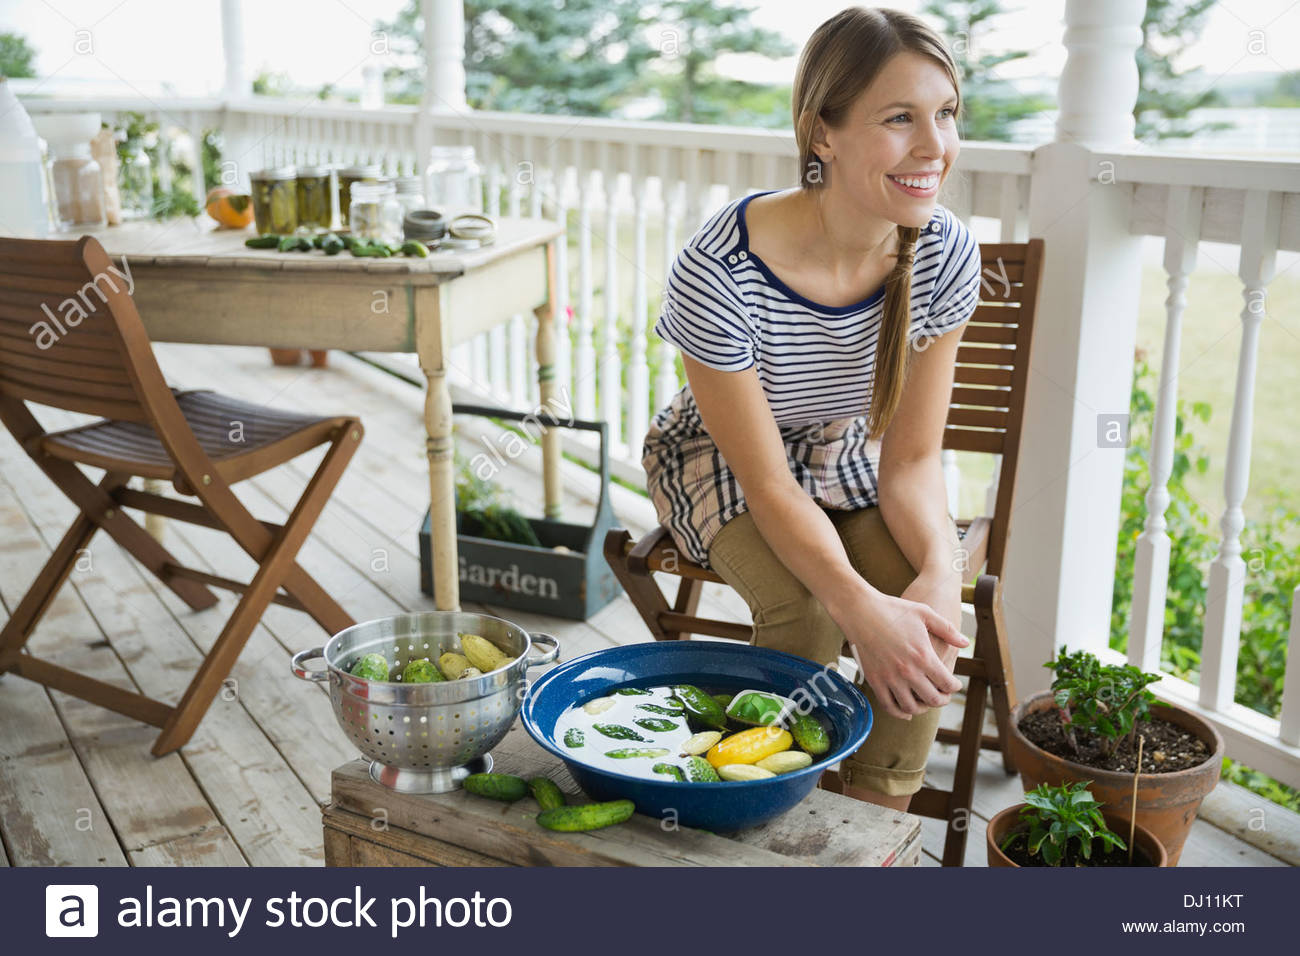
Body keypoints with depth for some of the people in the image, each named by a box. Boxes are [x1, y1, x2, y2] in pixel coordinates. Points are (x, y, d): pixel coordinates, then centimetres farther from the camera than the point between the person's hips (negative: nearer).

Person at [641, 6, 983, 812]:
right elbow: (767, 482, -26)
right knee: (805, 611, -29)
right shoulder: (718, 274, -33)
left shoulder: (945, 255, -19)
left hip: (851, 460, 4)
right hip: (721, 462, -3)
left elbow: (913, 458, -14)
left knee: (923, 618, -23)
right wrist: (862, 607, -41)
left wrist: (941, 571, -34)